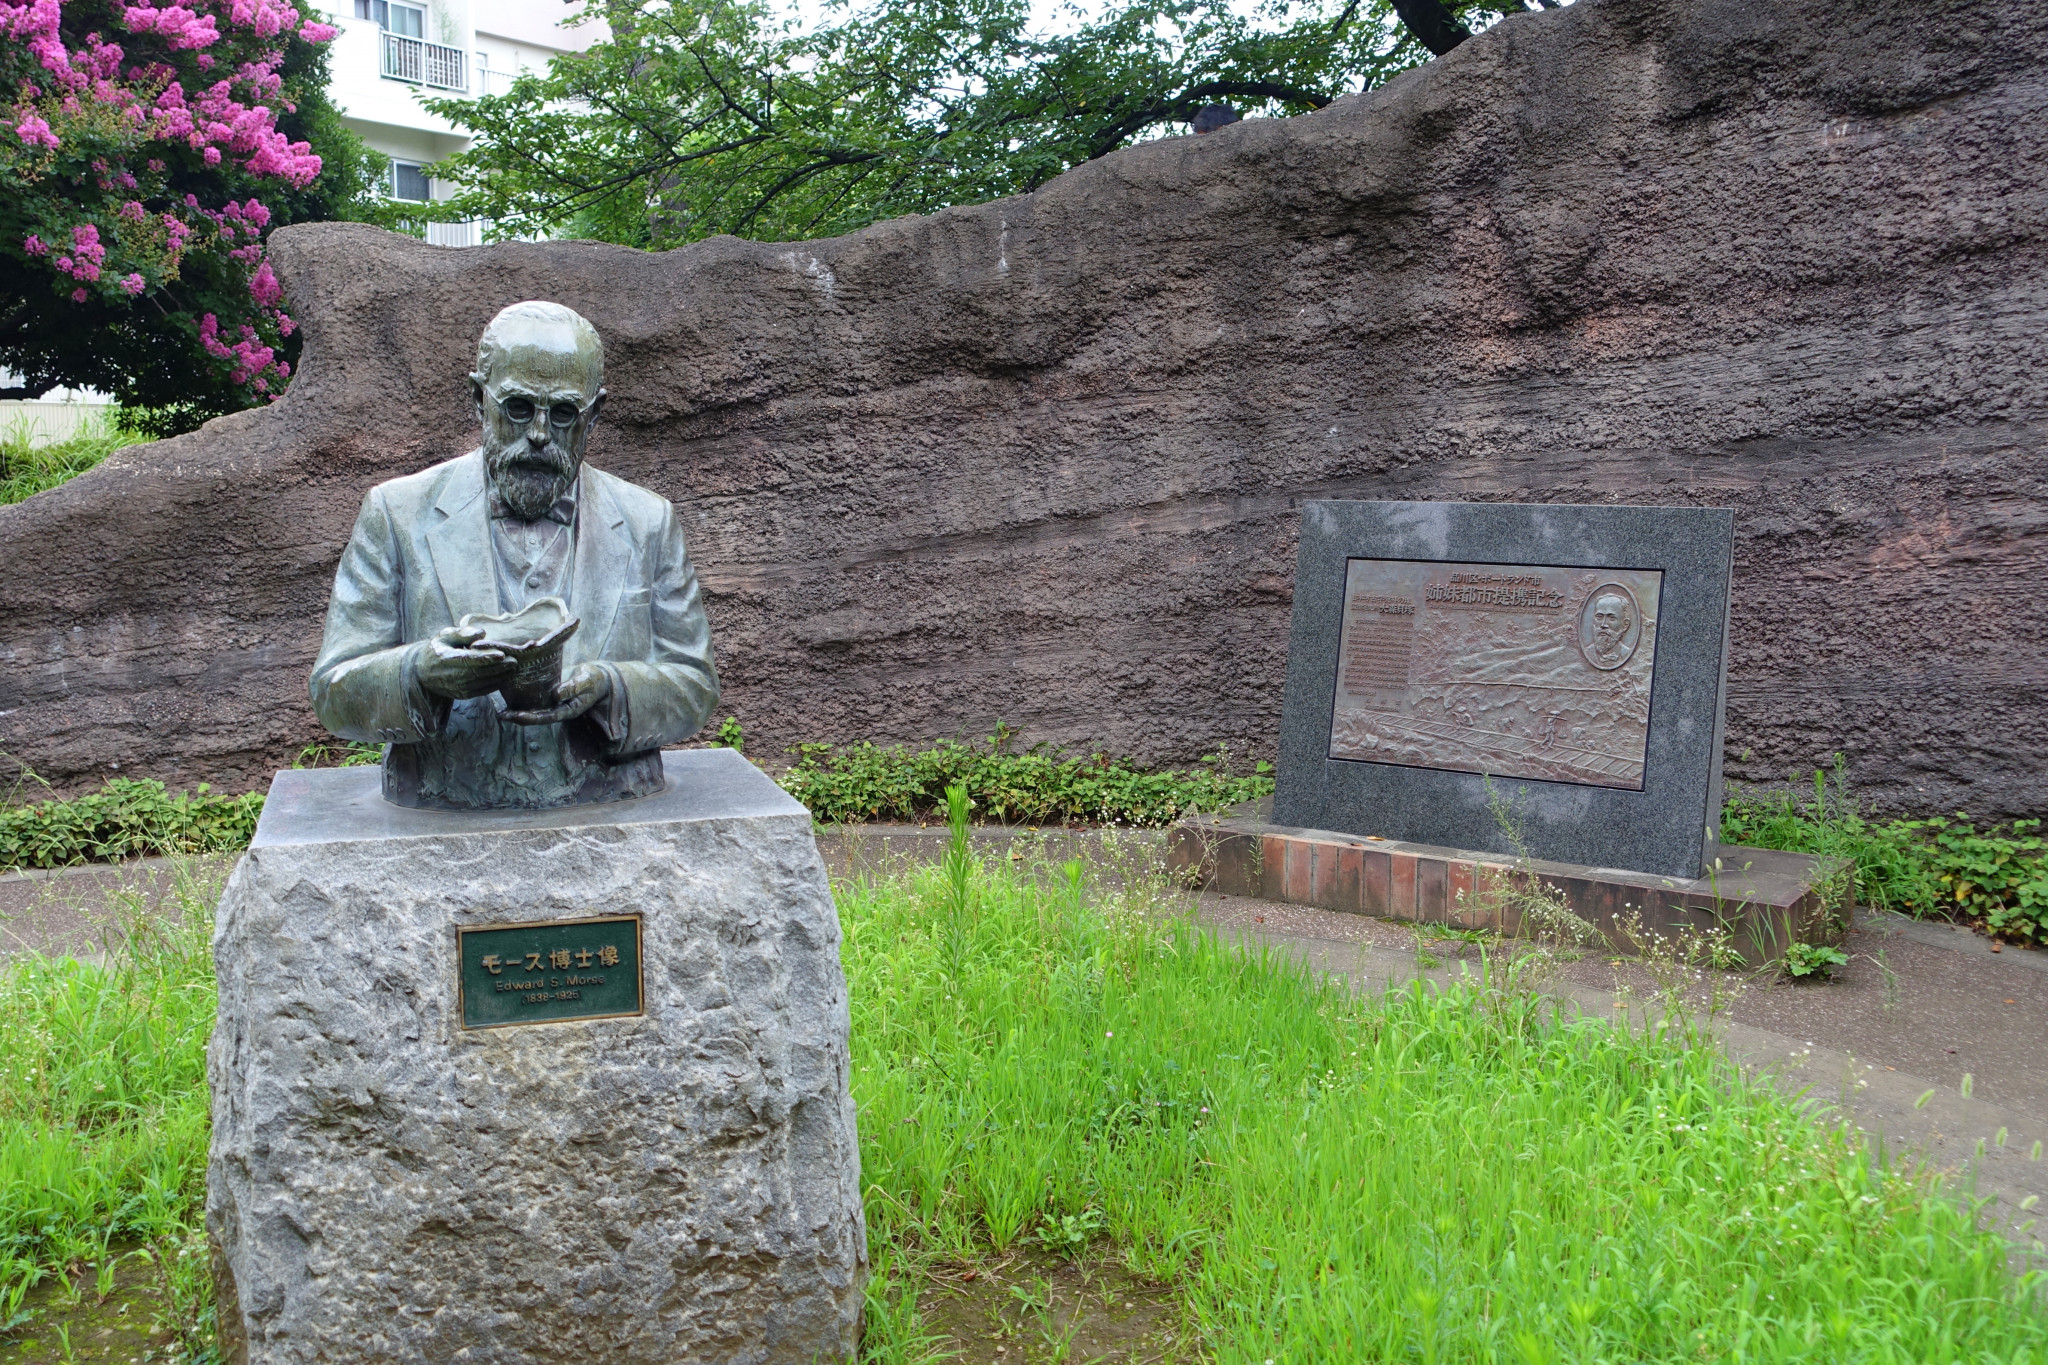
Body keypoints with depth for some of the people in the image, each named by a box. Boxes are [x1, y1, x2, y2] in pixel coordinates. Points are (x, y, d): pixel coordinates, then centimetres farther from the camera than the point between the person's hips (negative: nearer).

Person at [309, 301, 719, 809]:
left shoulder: (648, 523, 10)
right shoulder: (397, 514, 6)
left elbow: (694, 688, 9)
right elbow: (334, 693, 4)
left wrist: (611, 688, -11)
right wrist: (419, 674, -17)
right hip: (446, 835, 1)